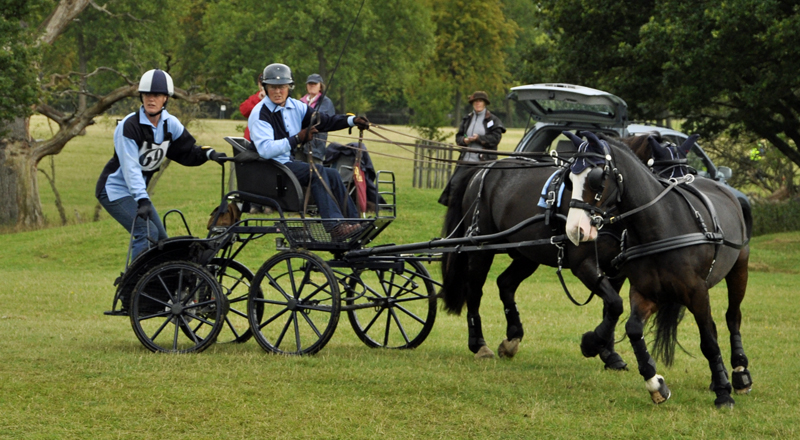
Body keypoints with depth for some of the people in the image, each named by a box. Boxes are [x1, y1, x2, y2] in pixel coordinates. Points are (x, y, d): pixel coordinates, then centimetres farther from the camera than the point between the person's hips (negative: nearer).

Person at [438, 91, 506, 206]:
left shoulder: (493, 120, 0)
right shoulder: (467, 119, 16)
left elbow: (495, 139, -8)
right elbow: (458, 137, 15)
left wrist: (479, 138, -17)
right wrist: (464, 140, -8)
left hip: (483, 161, -5)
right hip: (466, 161, 5)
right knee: (455, 183, 0)